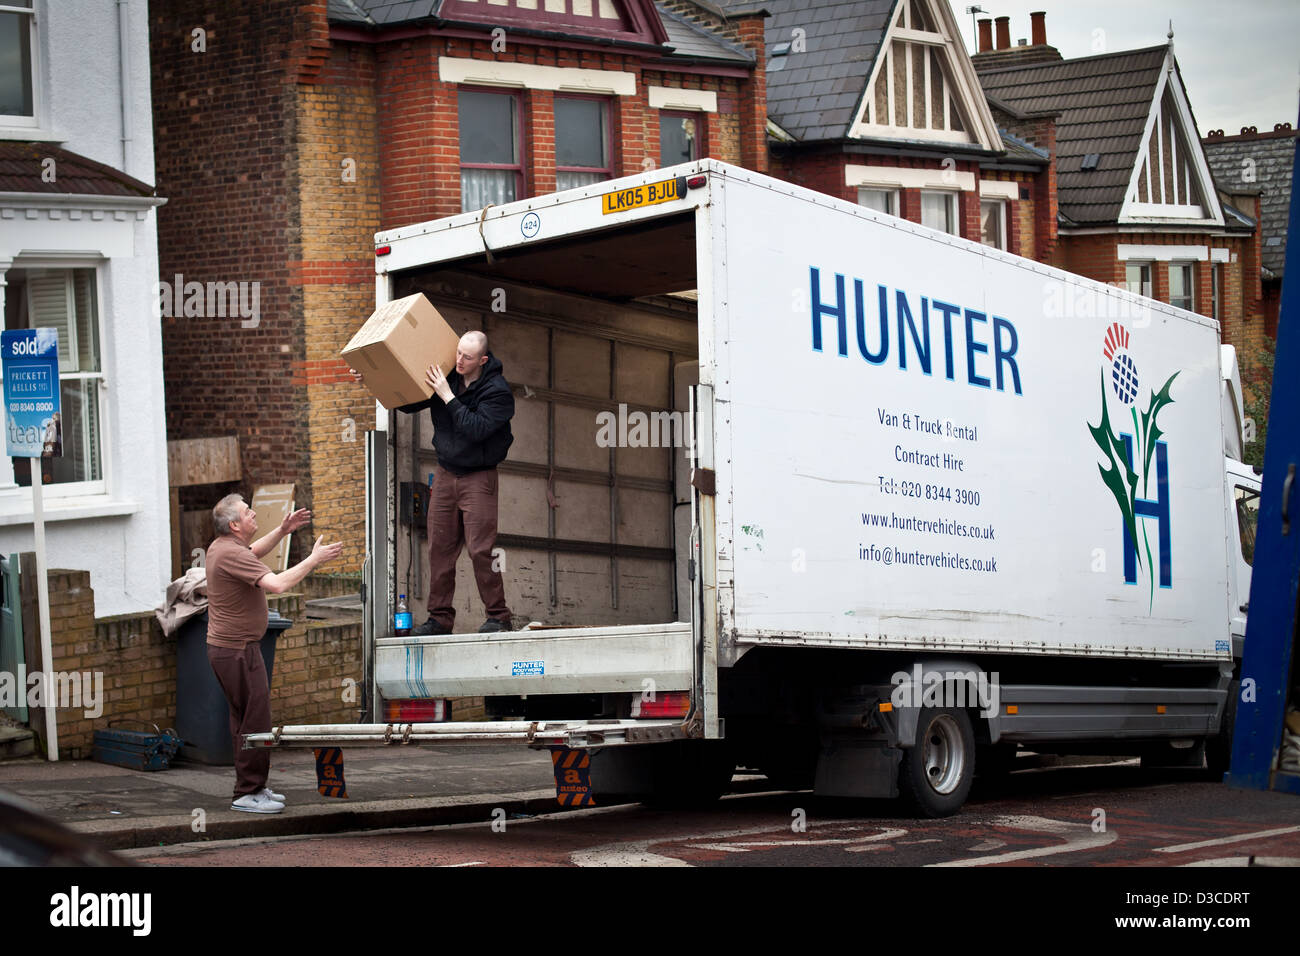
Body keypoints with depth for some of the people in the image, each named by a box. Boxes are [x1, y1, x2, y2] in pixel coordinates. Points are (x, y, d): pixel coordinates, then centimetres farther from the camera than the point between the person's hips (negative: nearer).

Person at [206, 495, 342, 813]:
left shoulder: (221, 546, 10)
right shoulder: (231, 554, -23)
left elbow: (253, 551, 34)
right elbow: (276, 584, -33)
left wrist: (282, 531, 22)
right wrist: (314, 560, -24)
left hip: (228, 646, 11)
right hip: (237, 650, -11)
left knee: (246, 720, 17)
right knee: (255, 722, -7)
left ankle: (253, 787, 24)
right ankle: (247, 793, -3)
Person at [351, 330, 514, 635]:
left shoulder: (496, 390, -13)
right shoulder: (445, 377, 1)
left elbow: (476, 429, -26)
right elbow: (408, 403, 15)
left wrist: (448, 397, -25)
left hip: (478, 477, -5)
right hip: (445, 474, 5)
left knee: (480, 549, -10)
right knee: (440, 548, 4)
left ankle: (497, 616, -1)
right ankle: (440, 618, 11)